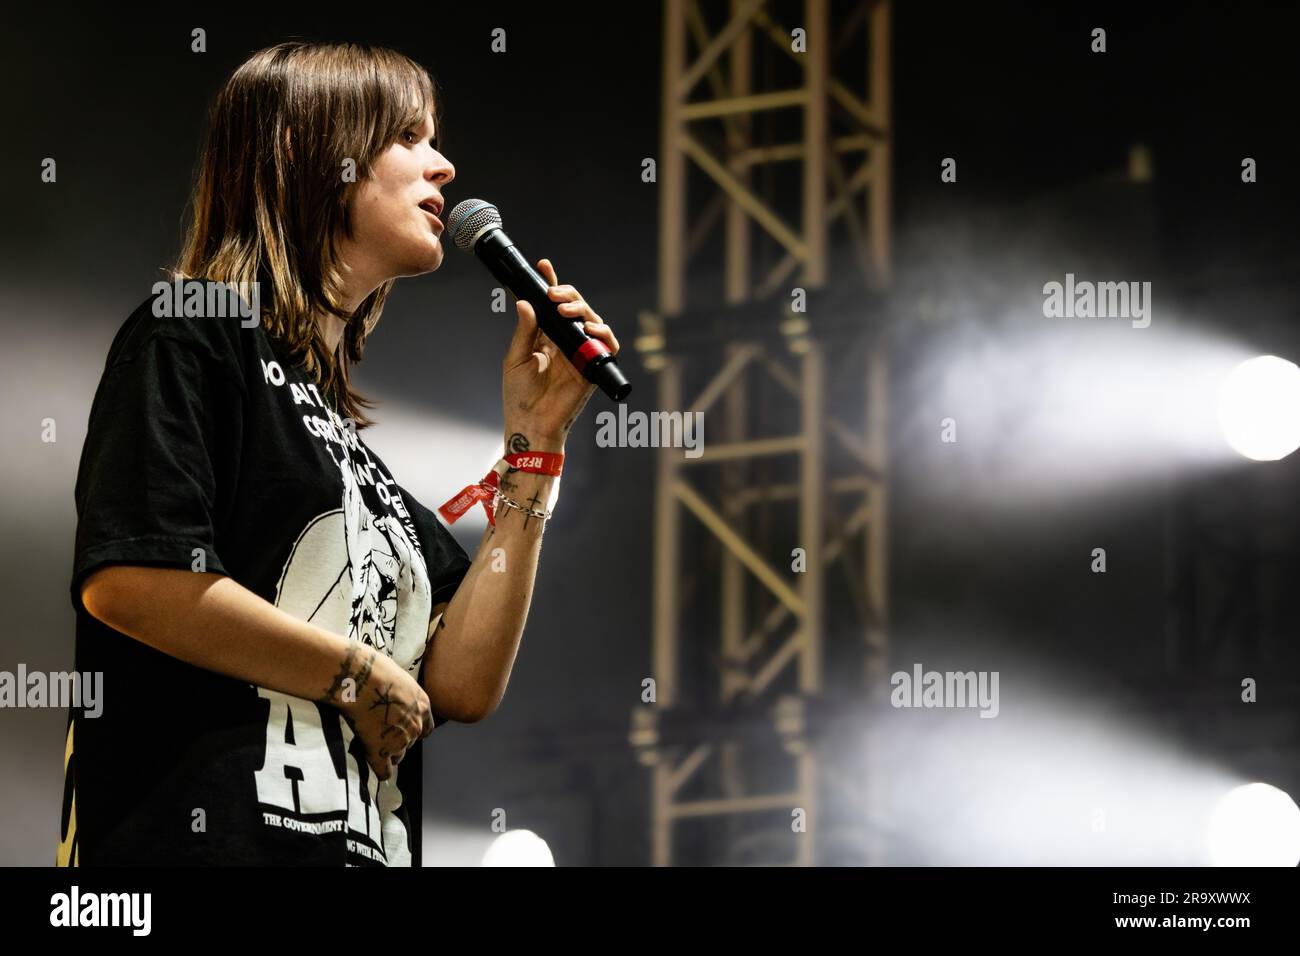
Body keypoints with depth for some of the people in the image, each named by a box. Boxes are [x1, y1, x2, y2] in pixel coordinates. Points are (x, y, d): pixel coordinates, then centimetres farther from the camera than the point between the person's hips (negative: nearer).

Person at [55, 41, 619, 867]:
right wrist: (364, 674, -6)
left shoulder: (347, 437, 21)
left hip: (364, 845, 8)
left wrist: (535, 440, 11)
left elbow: (464, 684, 13)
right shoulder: (193, 328, -1)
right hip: (203, 839, -8)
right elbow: (130, 580, -16)